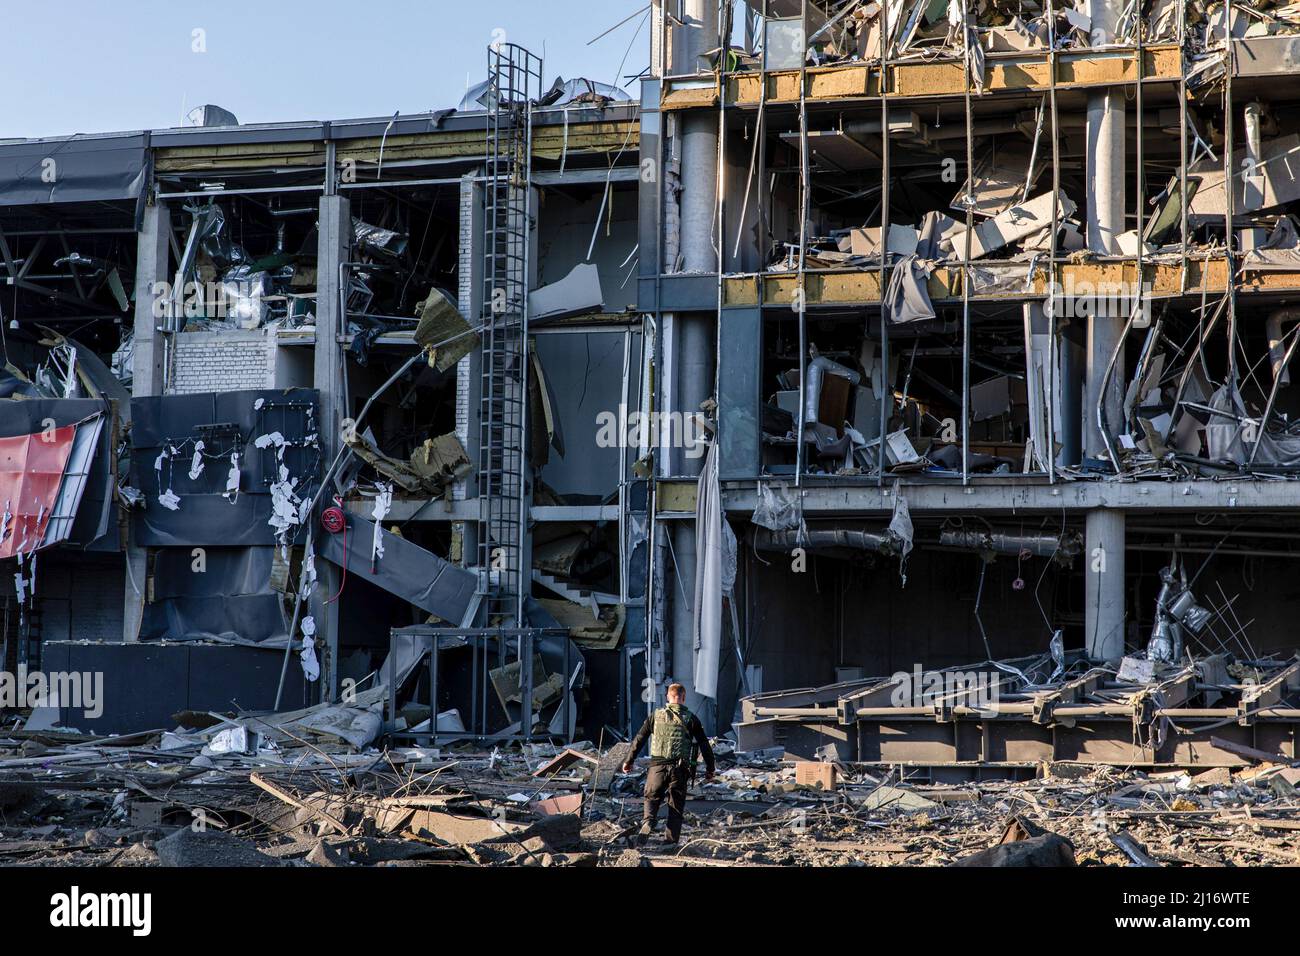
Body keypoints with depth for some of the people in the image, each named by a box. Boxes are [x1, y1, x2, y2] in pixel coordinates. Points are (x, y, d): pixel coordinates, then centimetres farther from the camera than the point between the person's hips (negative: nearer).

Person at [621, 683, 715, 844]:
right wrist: (710, 769, 15)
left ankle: (648, 822, -13)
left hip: (657, 765, 0)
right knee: (676, 805, 9)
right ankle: (671, 840, 4)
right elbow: (704, 745, 5)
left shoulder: (655, 716, 6)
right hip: (680, 768, 0)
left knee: (652, 797, 15)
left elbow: (639, 739, 8)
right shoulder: (691, 719, 4)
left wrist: (629, 761, 16)